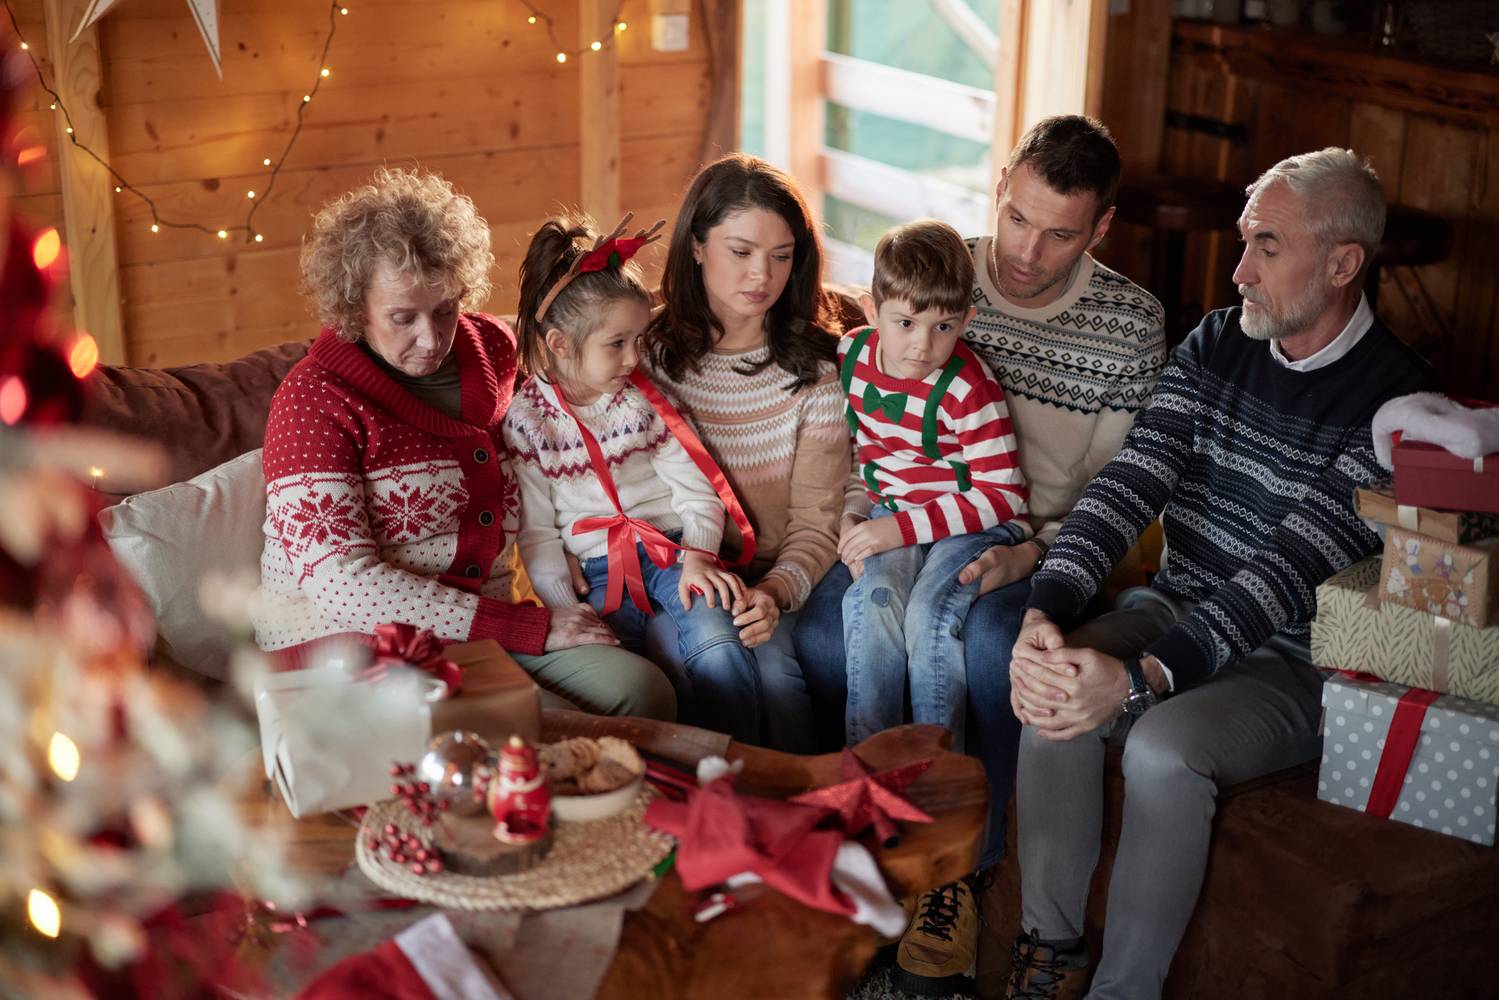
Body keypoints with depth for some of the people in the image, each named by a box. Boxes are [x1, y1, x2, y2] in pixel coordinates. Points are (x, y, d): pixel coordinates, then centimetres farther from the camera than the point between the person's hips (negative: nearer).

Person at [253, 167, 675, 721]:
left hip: (485, 622, 6)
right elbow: (341, 584, -19)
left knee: (644, 692, -19)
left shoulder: (494, 349, 7)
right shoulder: (315, 400, -10)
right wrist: (529, 628, -20)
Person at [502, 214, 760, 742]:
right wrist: (568, 618, -9)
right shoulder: (525, 421, 0)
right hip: (599, 570, -1)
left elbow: (696, 489, 5)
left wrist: (698, 555, -13)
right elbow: (537, 533, 0)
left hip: (672, 550, 1)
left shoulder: (643, 401, 8)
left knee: (717, 643, -27)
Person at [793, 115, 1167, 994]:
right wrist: (857, 519, -8)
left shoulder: (1131, 322, -1)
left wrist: (1033, 554, -16)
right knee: (821, 633, -28)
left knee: (990, 646, -35)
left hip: (1039, 552, -1)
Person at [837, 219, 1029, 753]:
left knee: (929, 613, -28)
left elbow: (1002, 495, -19)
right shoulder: (851, 354, -3)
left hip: (973, 523, -4)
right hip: (891, 515, 4)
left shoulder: (968, 388, -21)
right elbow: (843, 442, 16)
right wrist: (858, 524, 8)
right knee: (872, 599, -25)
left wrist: (902, 528, -23)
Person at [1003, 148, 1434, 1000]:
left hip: (1294, 661, -5)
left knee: (1162, 747, -32)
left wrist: (1142, 679, -35)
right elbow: (1128, 487, -7)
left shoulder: (1396, 402, -17)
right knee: (1058, 692, -24)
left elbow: (1286, 575, -25)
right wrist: (1045, 613, -24)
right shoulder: (1218, 344, 2)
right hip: (1177, 610, 5)